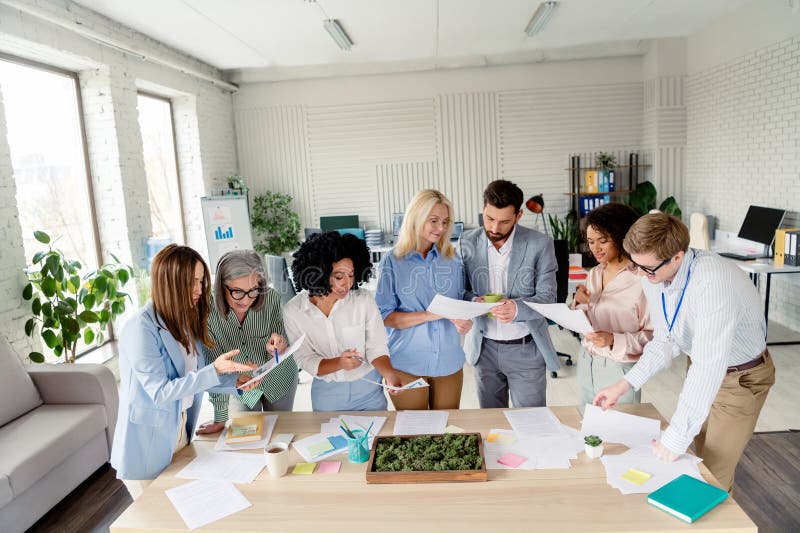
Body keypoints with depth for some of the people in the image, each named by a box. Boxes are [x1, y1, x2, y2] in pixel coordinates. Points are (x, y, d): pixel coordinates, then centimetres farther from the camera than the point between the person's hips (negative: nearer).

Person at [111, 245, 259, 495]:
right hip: (147, 444, -7)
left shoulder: (185, 320, 2)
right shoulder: (142, 328, -23)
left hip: (180, 430, 7)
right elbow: (160, 391, -23)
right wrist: (215, 370, -30)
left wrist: (234, 381, -6)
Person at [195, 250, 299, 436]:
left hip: (278, 380, 1)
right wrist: (220, 418, -19)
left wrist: (275, 349, -41)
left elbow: (281, 348, -17)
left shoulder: (271, 299, -27)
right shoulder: (209, 310, -28)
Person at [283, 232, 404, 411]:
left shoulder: (363, 300, -17)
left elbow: (376, 348, -12)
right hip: (326, 393, 0)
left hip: (368, 389, 0)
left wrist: (388, 373, -32)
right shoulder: (293, 311, -15)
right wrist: (339, 363, -30)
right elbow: (305, 360, -12)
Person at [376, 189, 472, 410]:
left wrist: (463, 320, -13)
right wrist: (429, 315, -21)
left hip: (448, 361, 3)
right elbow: (385, 316, -9)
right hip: (407, 364, -3)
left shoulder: (452, 259, 6)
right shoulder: (393, 262, -4)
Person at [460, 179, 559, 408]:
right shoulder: (467, 243, -3)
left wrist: (518, 308, -29)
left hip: (525, 349, -2)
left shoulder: (540, 245, -10)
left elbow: (547, 298, -9)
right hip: (484, 348, 2)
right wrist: (474, 300, -18)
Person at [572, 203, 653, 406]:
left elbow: (653, 336, -16)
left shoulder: (641, 280, -17)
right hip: (586, 364, 6)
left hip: (619, 369, -6)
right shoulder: (594, 274, 4)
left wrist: (614, 340, -27)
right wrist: (579, 303, -9)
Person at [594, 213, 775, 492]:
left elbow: (708, 367, -39)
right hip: (700, 367, 6)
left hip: (742, 377, -6)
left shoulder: (713, 283, -37)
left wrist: (675, 439, -36)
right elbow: (666, 341, -1)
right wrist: (624, 385, -11)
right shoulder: (652, 276, -13)